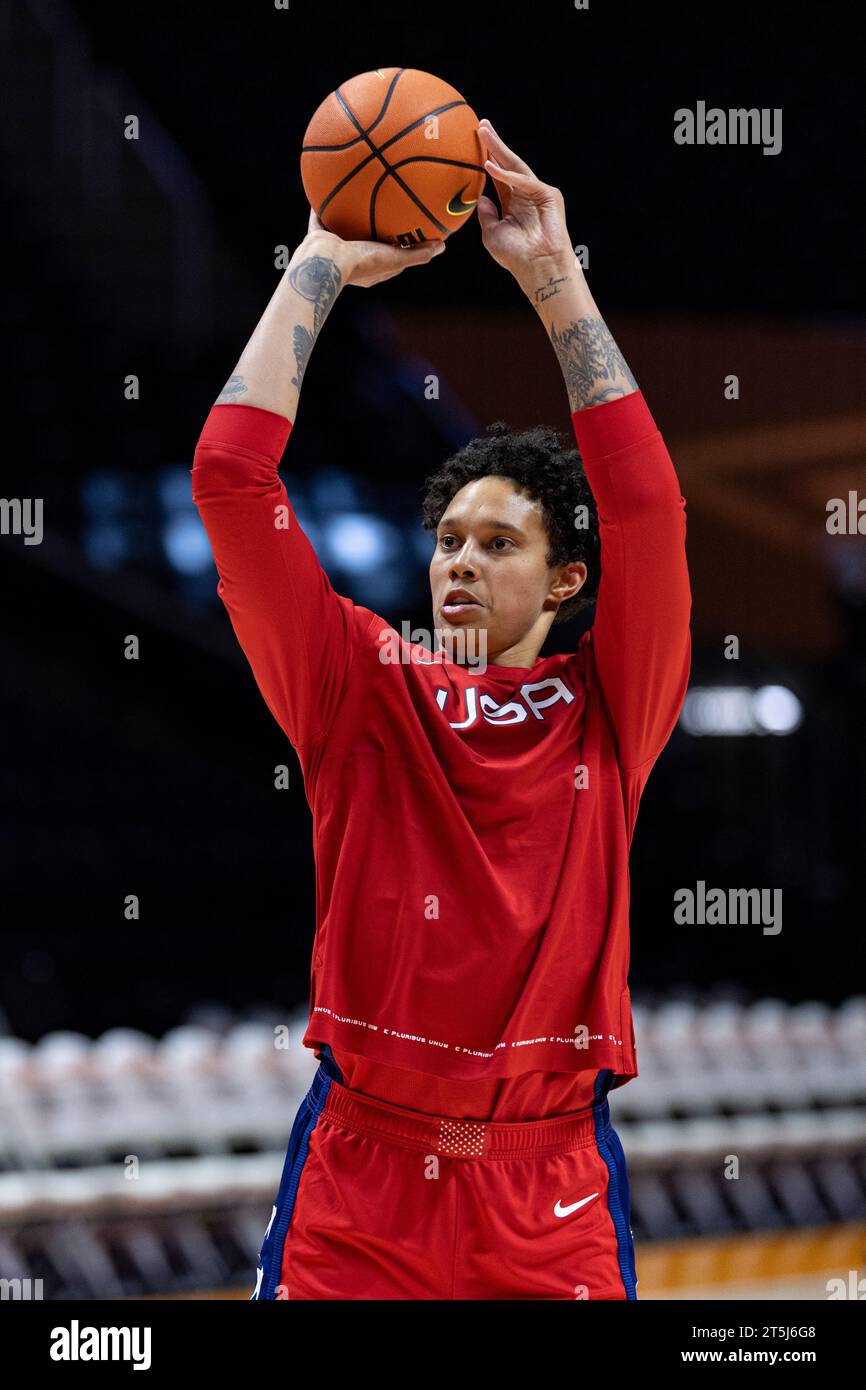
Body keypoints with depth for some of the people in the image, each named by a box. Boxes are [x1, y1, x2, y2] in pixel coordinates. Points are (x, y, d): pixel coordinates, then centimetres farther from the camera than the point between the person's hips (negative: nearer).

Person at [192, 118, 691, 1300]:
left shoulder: (605, 714, 5)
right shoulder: (365, 691, 6)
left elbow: (647, 505, -7)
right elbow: (231, 475, -1)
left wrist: (554, 275, -7)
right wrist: (321, 268, 2)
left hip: (550, 1202, 0)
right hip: (359, 1189, 0)